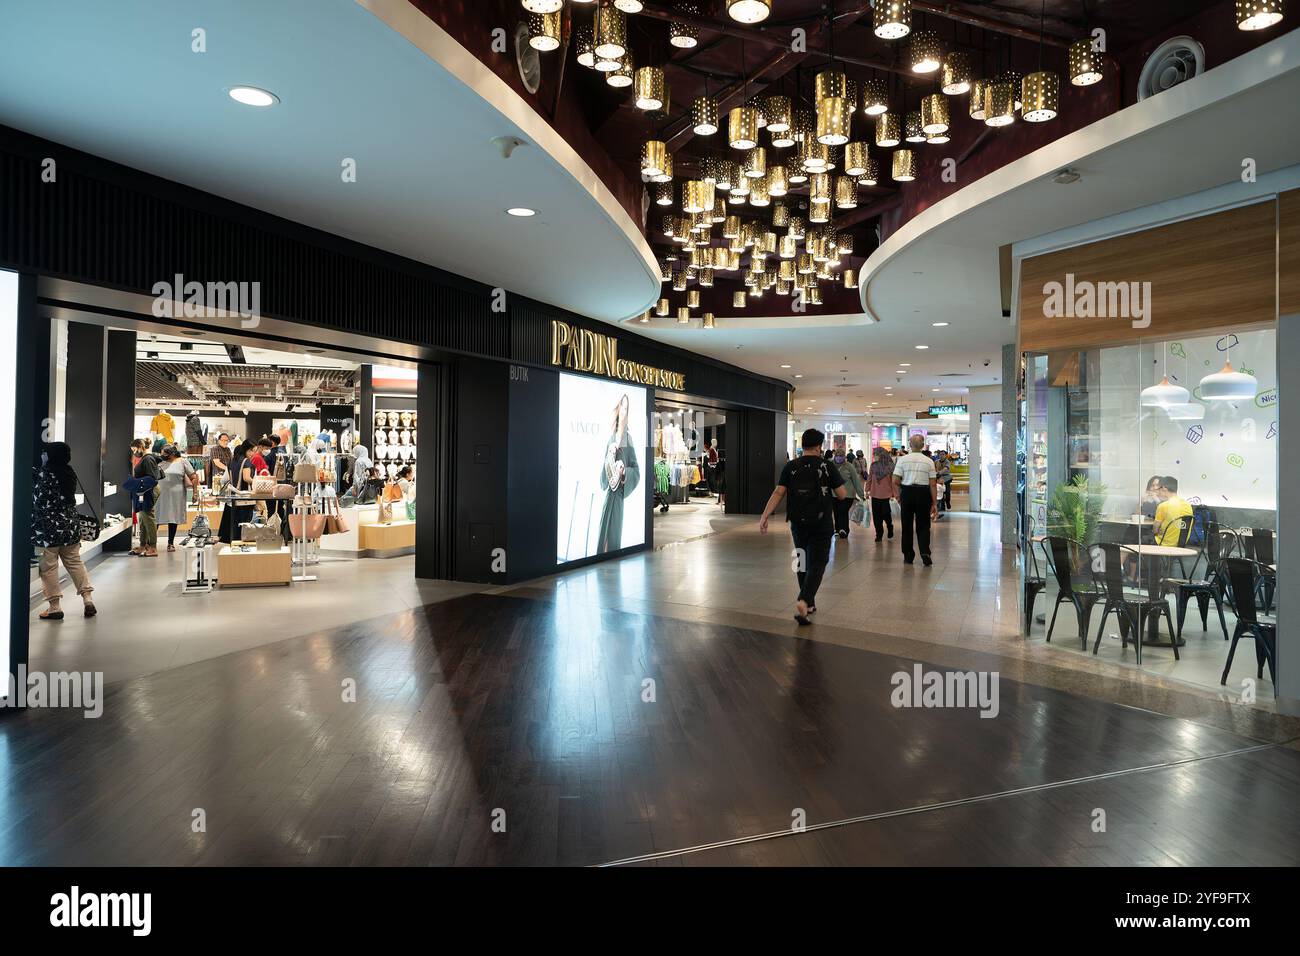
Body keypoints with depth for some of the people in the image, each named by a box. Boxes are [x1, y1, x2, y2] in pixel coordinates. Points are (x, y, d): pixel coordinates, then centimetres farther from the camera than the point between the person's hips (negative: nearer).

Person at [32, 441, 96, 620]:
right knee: (75, 562, 13)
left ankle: (55, 607, 7)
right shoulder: (69, 473, 5)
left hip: (49, 528, -6)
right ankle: (87, 599, 10)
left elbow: (40, 503, -15)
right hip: (70, 526, 6)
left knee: (49, 566, 2)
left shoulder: (44, 475, -14)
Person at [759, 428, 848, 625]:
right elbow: (842, 495, -5)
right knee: (817, 564, 0)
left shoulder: (790, 467, 0)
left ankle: (809, 603, 29)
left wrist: (764, 516, -9)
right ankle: (803, 601, -20)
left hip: (798, 523, 3)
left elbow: (778, 493, -8)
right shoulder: (827, 466, -5)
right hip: (821, 524, -3)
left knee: (802, 562, 19)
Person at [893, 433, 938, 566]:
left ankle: (908, 556, 16)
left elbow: (895, 481, -6)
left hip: (907, 492, 0)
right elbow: (932, 484, 0)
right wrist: (934, 503, 5)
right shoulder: (929, 461, 0)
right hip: (923, 494, 0)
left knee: (907, 525, 10)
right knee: (923, 526, 9)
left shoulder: (902, 459, -2)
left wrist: (897, 496, 8)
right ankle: (925, 553, -7)